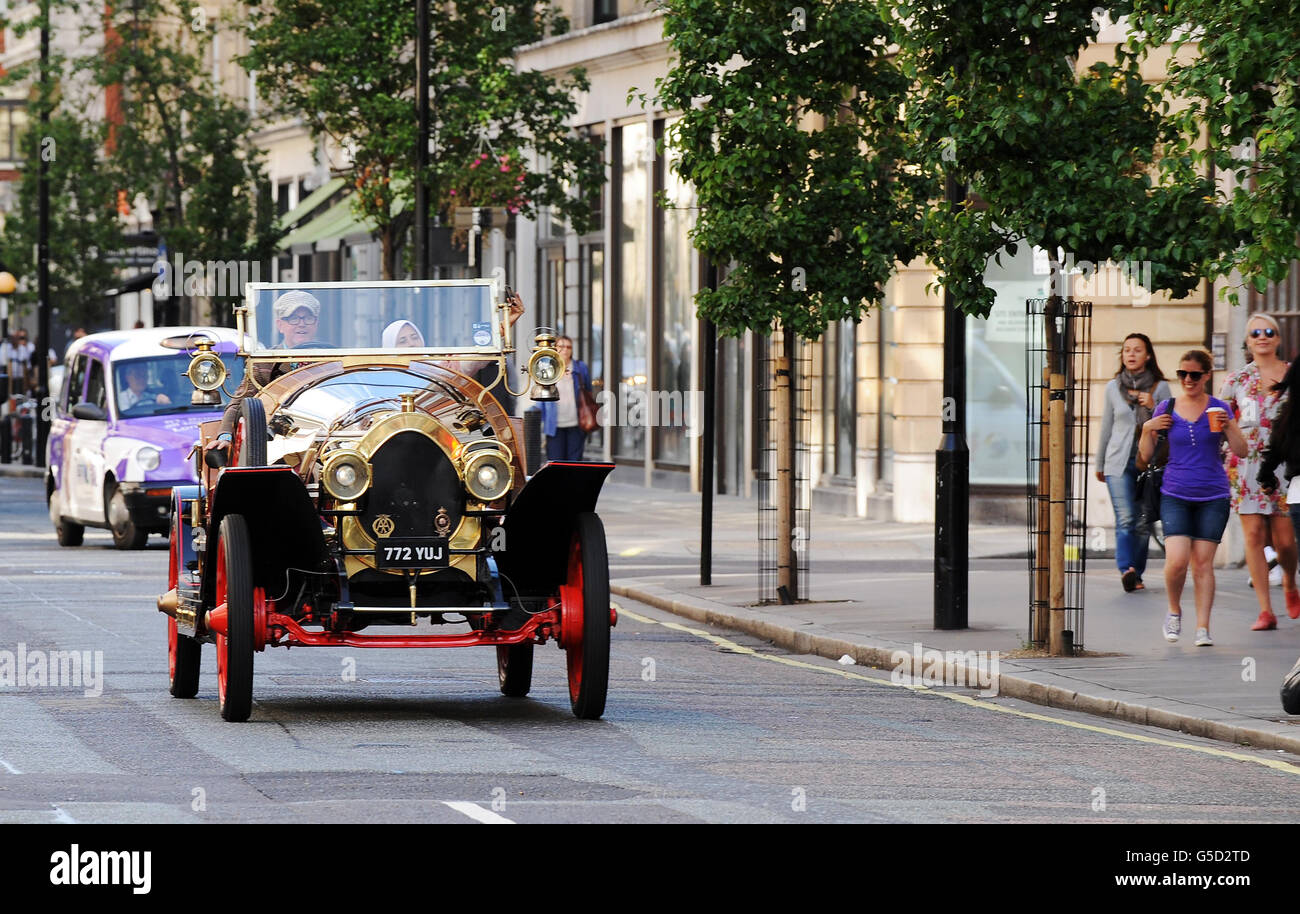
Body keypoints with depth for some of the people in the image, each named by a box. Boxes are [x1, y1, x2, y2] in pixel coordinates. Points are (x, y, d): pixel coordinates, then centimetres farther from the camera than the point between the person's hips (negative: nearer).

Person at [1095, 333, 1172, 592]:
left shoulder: (1160, 387, 5)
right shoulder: (1113, 387, 11)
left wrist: (1153, 407, -12)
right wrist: (1099, 465, 23)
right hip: (1119, 463, 0)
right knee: (1125, 520, -14)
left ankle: (1136, 574, 10)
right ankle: (1126, 569, -25)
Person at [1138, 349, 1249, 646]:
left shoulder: (1218, 409, 4)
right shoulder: (1165, 410, 4)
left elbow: (1242, 451, -1)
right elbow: (1145, 458, 9)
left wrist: (1229, 425, -16)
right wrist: (1147, 430, -8)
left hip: (1212, 498, 0)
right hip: (1175, 496, 0)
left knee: (1203, 563, -2)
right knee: (1177, 561, -14)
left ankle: (1203, 628, 4)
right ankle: (1174, 611, 12)